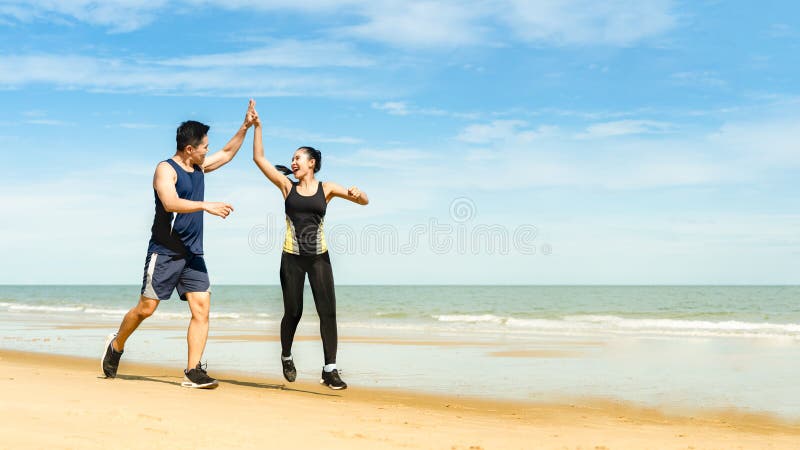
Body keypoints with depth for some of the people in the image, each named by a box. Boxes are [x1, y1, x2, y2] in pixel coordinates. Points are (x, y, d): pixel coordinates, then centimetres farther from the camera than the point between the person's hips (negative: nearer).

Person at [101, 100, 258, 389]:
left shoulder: (199, 167, 14)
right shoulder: (166, 169, -9)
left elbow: (228, 153, 29)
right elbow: (170, 203, -26)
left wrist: (246, 126, 23)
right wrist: (205, 206, -33)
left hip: (192, 255, 7)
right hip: (164, 252, -7)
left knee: (202, 308, -6)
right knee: (146, 308, 0)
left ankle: (193, 372, -5)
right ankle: (116, 345, 28)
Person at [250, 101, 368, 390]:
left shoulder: (326, 188, 5)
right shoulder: (287, 186, 6)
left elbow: (364, 202, -1)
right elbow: (259, 158, 3)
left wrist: (357, 193, -23)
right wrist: (257, 127, -1)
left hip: (319, 257, 0)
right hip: (292, 257, 0)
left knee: (327, 312, -7)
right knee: (293, 312, 7)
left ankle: (330, 370, -4)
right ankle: (286, 358, 33)